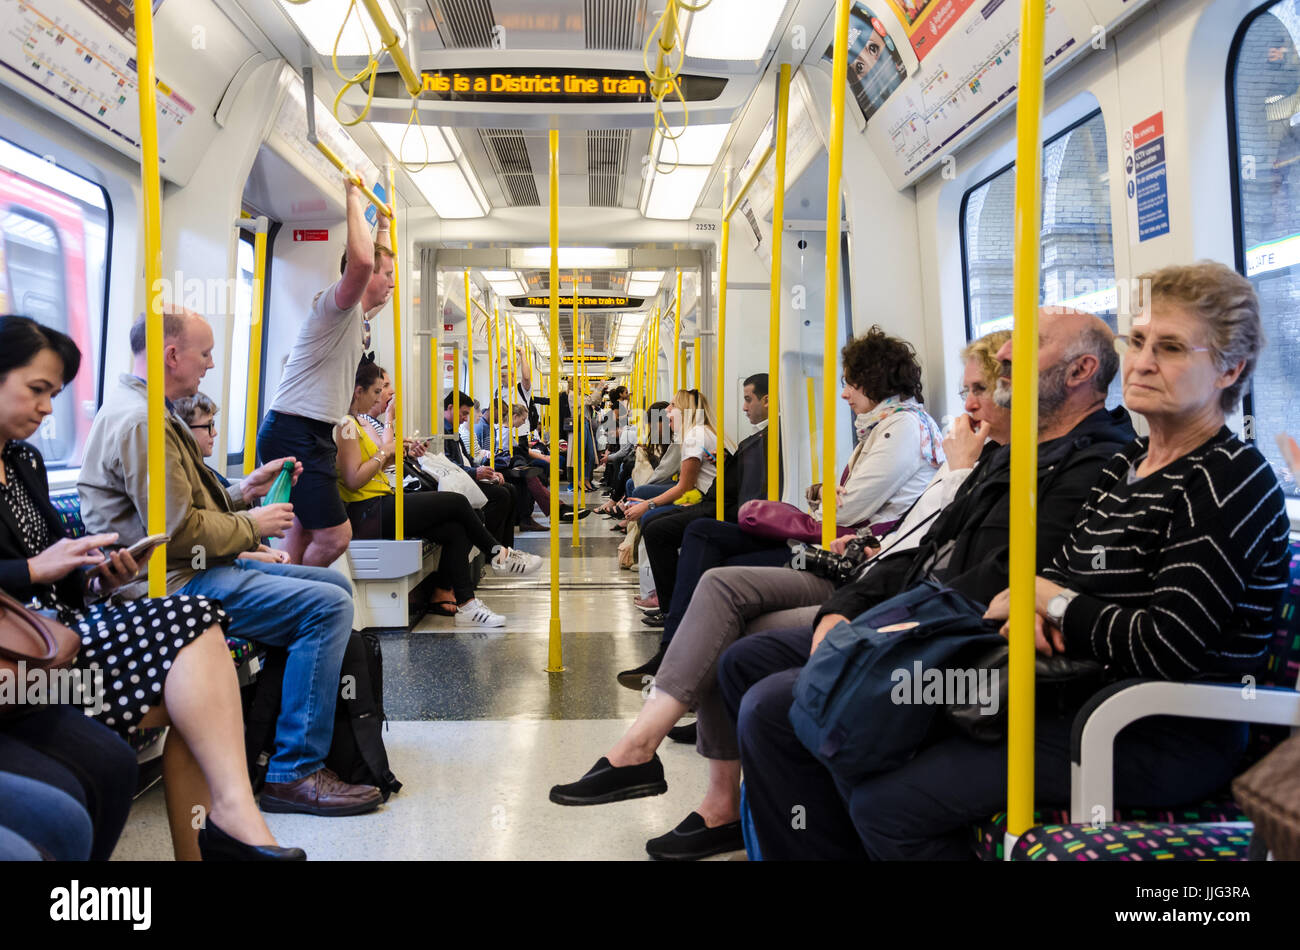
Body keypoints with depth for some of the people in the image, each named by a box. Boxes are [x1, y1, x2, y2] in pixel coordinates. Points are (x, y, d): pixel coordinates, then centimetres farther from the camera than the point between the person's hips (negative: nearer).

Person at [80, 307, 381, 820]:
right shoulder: (141, 421, -17)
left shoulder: (141, 410, 19)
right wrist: (252, 524, -9)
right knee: (327, 606, -23)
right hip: (173, 583, -12)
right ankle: (294, 773, -17)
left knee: (334, 584, 13)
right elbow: (176, 530, -23)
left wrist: (243, 490, 9)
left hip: (192, 567, 12)